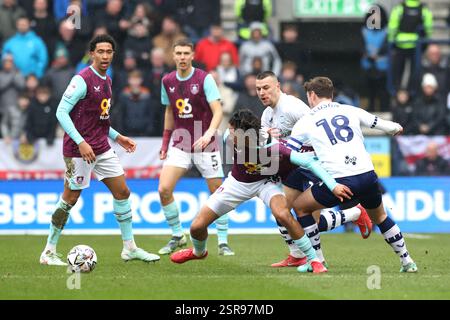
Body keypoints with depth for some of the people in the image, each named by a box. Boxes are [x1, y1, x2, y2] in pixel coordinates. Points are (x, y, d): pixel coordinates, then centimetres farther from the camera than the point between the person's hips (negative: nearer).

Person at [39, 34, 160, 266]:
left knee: (122, 192, 8)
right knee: (70, 199, -4)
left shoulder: (106, 80, 12)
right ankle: (49, 252, 6)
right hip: (79, 149, -8)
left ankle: (129, 247, 17)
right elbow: (61, 112, -18)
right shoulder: (82, 80, -15)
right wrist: (81, 142, -24)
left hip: (102, 148, 8)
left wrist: (117, 137, 17)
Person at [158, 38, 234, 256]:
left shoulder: (204, 79, -10)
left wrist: (209, 133, -33)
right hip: (180, 143, 3)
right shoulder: (167, 81, 4)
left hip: (205, 144, -3)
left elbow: (217, 111, -16)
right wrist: (165, 143, 15)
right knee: (164, 189, -11)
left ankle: (223, 242, 10)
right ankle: (177, 236, 6)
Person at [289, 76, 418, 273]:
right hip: (367, 176, 3)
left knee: (300, 206, 19)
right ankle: (407, 262, 28)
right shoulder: (351, 111, 15)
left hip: (339, 182, -3)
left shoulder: (306, 122, 10)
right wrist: (396, 128, 48)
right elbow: (382, 124, 25)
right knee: (379, 216, 30)